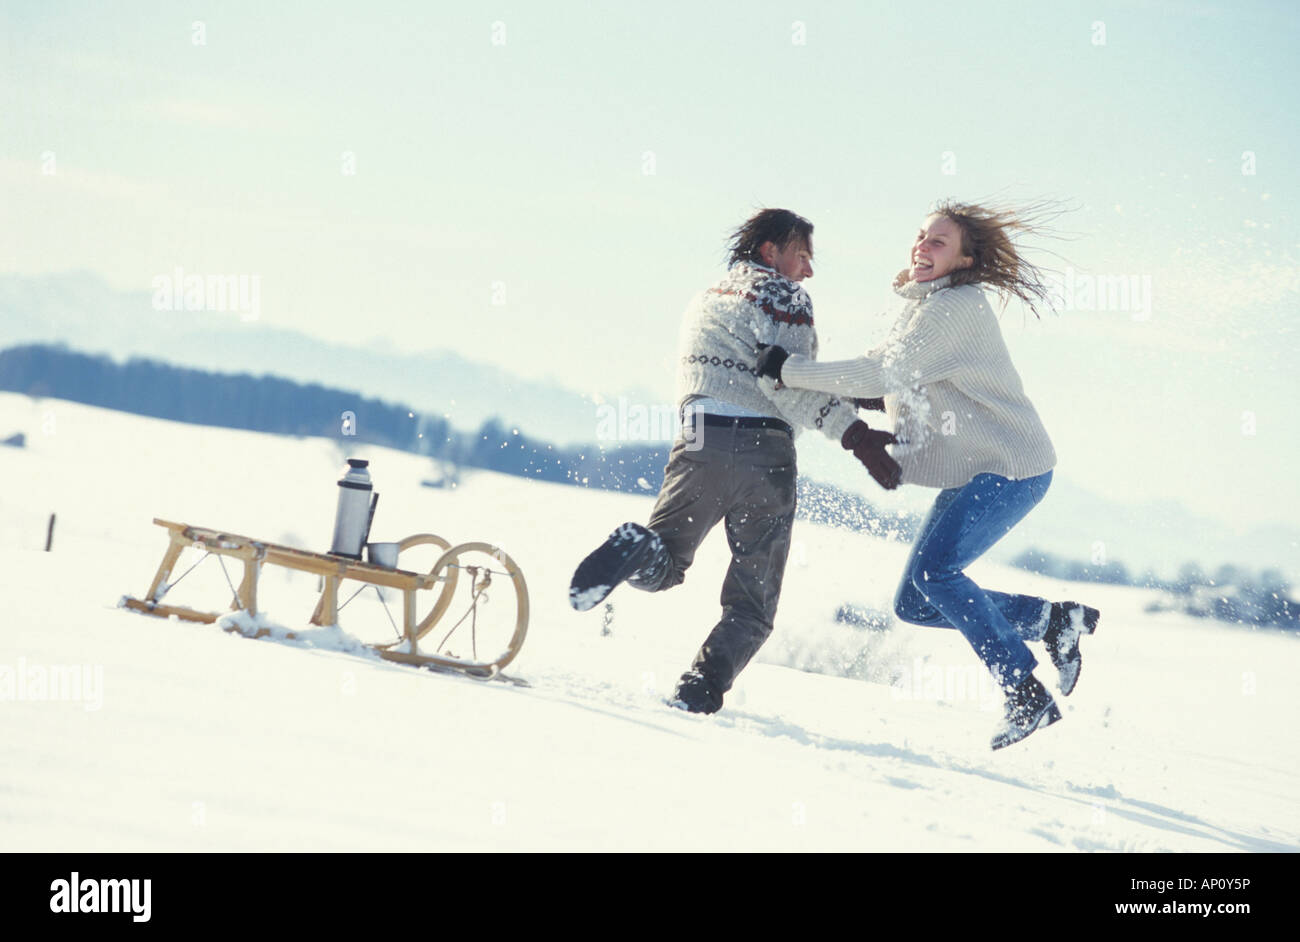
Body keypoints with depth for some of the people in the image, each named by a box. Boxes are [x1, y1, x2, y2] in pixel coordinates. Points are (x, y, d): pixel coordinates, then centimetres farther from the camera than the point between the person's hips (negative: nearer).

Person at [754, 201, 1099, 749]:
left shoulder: (957, 308, -16)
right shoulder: (921, 308, 15)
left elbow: (886, 374, -23)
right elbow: (897, 381, 19)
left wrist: (790, 371, -20)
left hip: (1012, 467, -10)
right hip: (970, 473, 10)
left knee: (934, 569, -26)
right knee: (913, 604, 4)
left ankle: (1028, 695, -19)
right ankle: (1057, 621, 13)